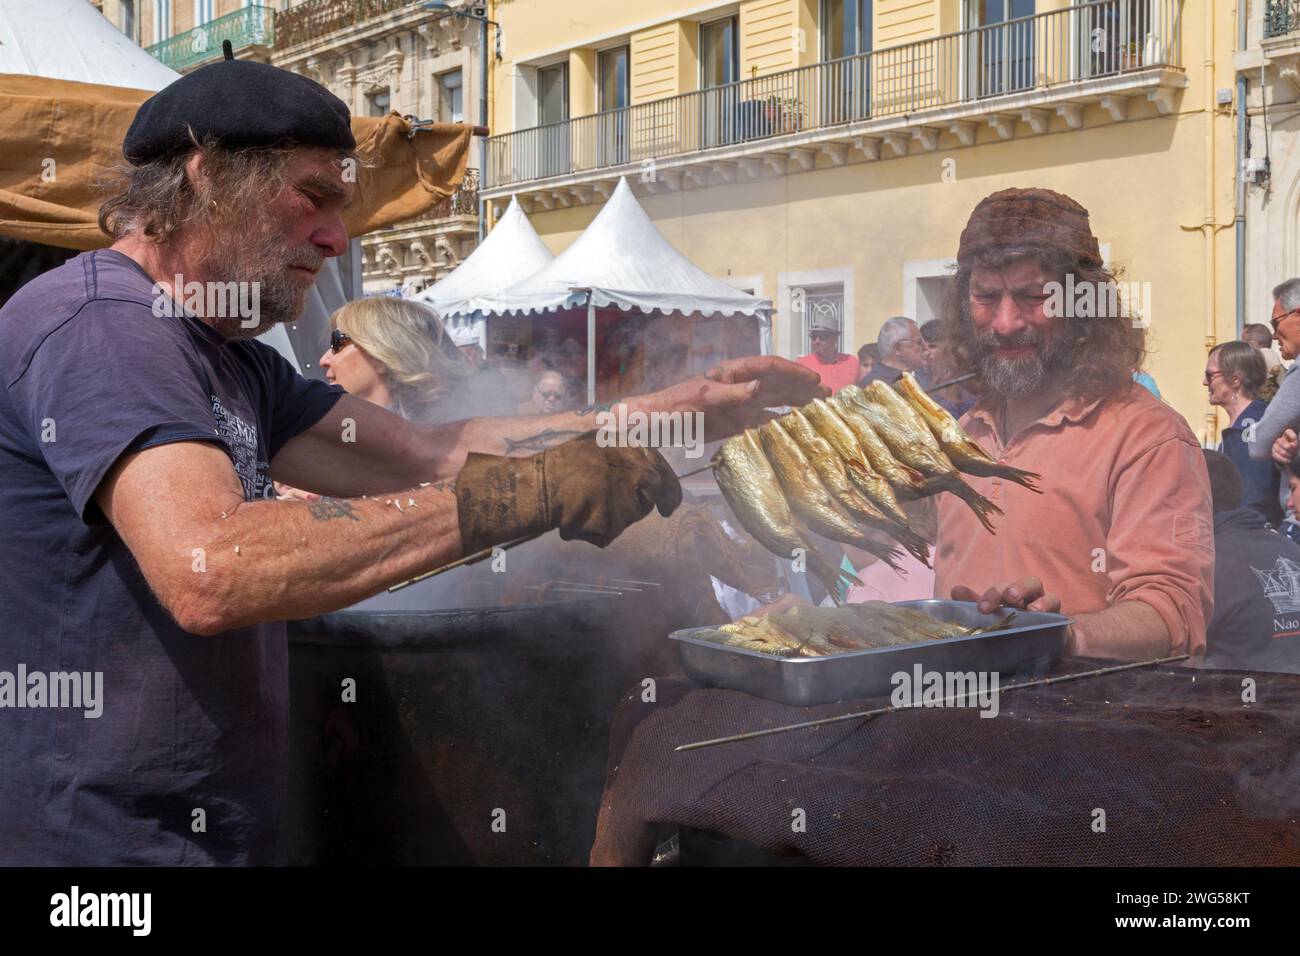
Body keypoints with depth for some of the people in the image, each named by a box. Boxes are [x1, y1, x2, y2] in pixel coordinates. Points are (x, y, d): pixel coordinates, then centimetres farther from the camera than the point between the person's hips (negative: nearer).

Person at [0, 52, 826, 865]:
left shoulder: (231, 362, 13)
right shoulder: (98, 318, -18)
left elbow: (431, 454, 6)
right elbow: (207, 569, -32)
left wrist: (675, 410, -1)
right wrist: (525, 491, -29)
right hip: (102, 839, -9)